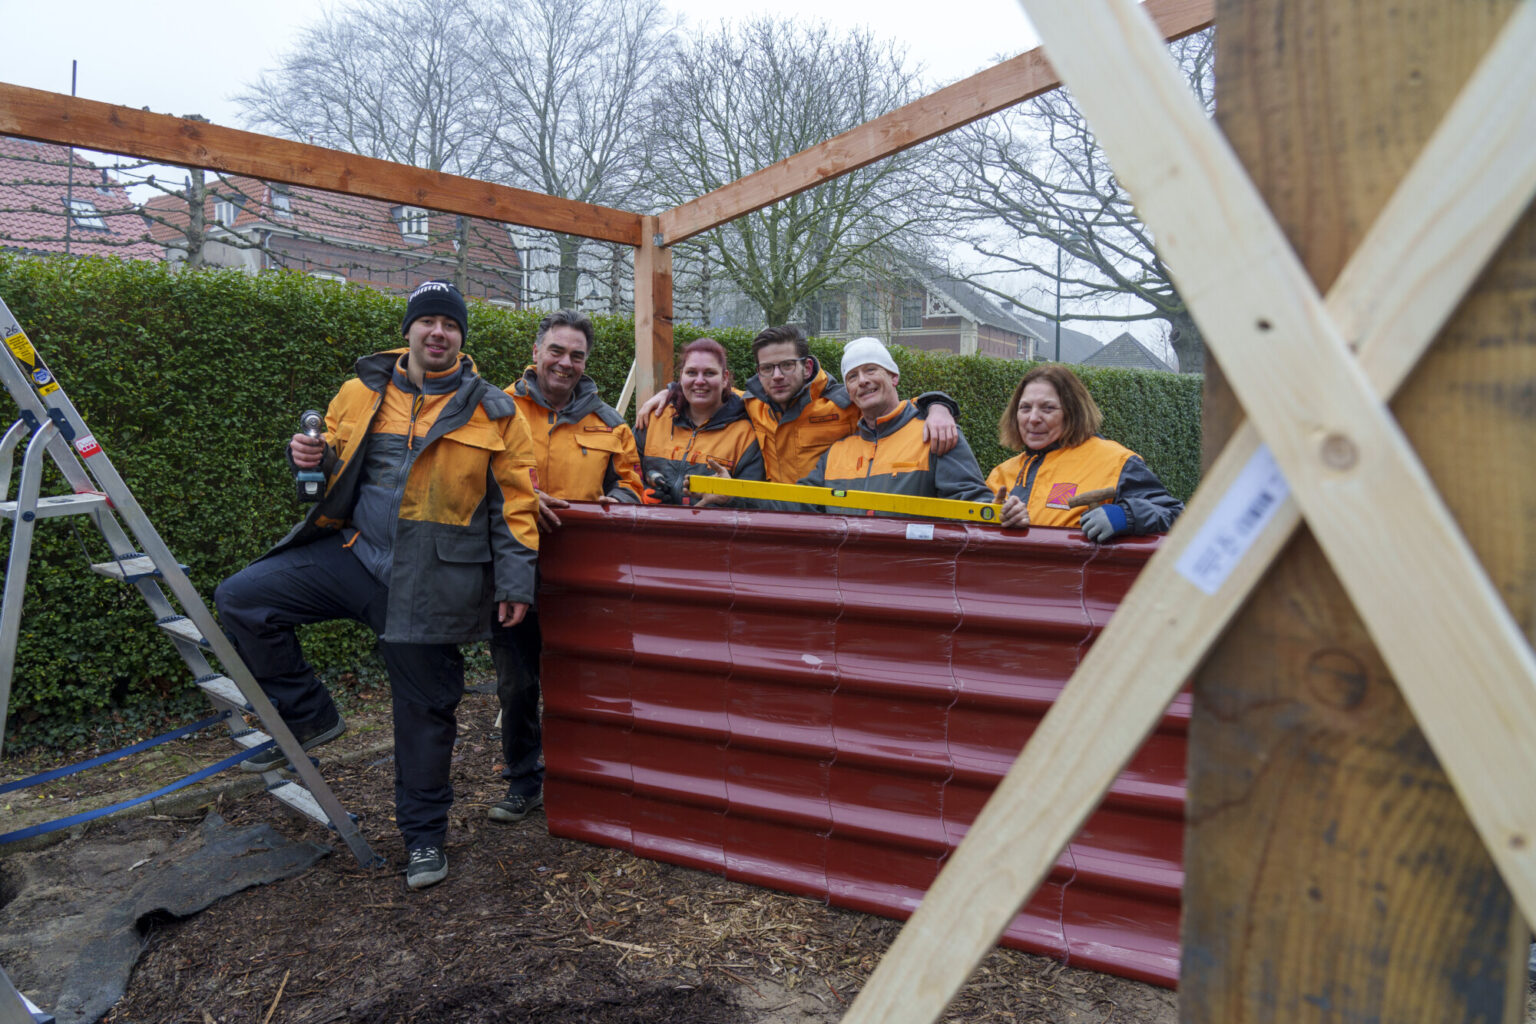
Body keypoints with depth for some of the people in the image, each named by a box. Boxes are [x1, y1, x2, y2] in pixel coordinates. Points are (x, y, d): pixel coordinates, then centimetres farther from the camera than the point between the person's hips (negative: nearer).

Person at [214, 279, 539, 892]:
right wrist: (311, 457, -5)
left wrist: (515, 580, -6)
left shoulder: (492, 411, -1)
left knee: (424, 708, 6)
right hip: (352, 554, 4)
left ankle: (424, 835, 25)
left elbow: (514, 500, -1)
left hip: (428, 583, -3)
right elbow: (333, 463, 20)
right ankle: (307, 716, 9)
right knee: (240, 600, -9)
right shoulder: (361, 393, 8)